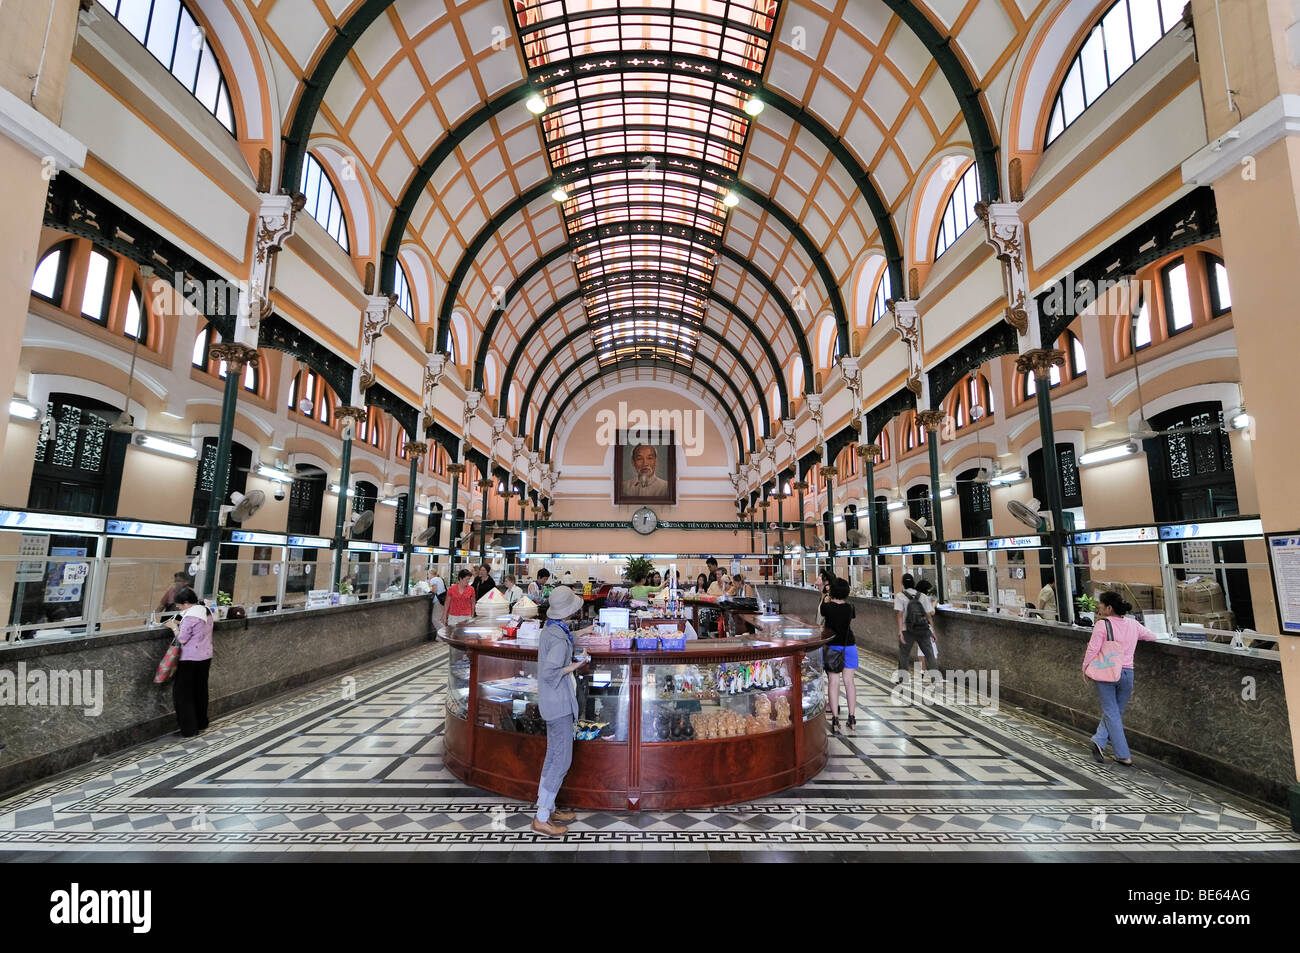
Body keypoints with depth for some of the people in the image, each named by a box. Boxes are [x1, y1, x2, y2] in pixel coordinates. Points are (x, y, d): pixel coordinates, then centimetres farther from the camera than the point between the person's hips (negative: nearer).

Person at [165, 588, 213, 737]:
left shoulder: (190, 616, -20)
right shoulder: (206, 611, 6)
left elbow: (182, 639, -16)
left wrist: (174, 627, -2)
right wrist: (180, 624, 9)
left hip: (190, 660, -8)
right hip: (206, 657, 9)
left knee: (183, 693, 3)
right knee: (201, 690, 18)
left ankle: (189, 729, 6)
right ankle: (201, 723, 29)